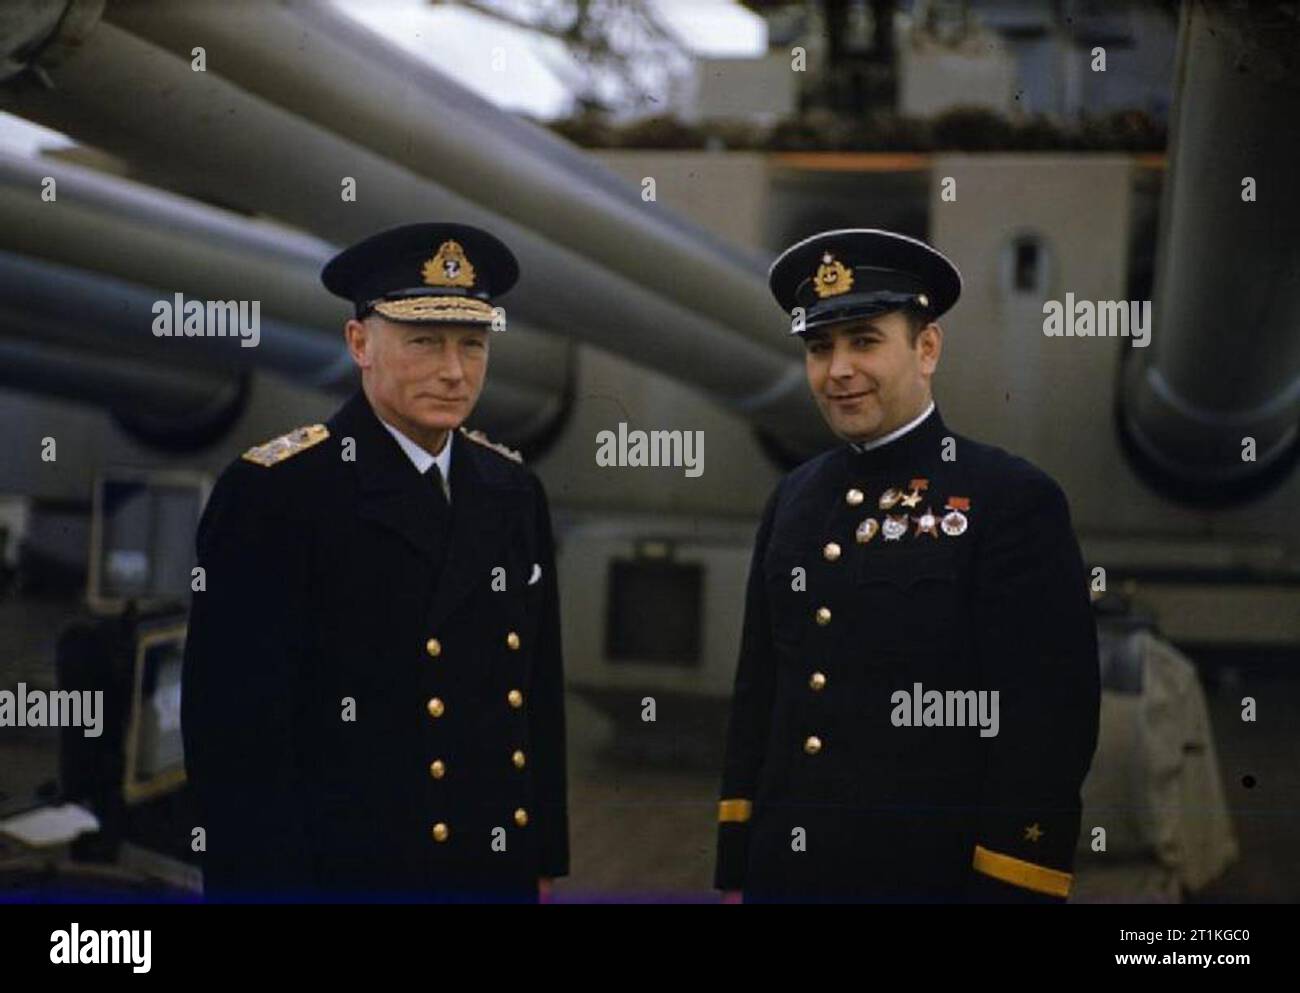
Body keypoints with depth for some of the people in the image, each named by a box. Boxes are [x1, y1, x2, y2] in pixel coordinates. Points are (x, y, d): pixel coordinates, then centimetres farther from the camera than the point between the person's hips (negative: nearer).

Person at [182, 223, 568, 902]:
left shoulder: (513, 492, 9)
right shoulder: (272, 493, -10)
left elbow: (542, 700, 13)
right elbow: (237, 725, -12)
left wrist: (544, 866, 11)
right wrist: (267, 882, -15)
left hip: (500, 872, 5)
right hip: (345, 875, -5)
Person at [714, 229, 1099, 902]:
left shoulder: (1014, 500, -9)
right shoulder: (793, 500, 9)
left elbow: (1048, 727, -13)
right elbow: (756, 695, 13)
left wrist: (1005, 889, -16)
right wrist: (734, 875, 11)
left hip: (930, 878, -5)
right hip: (782, 872, 5)